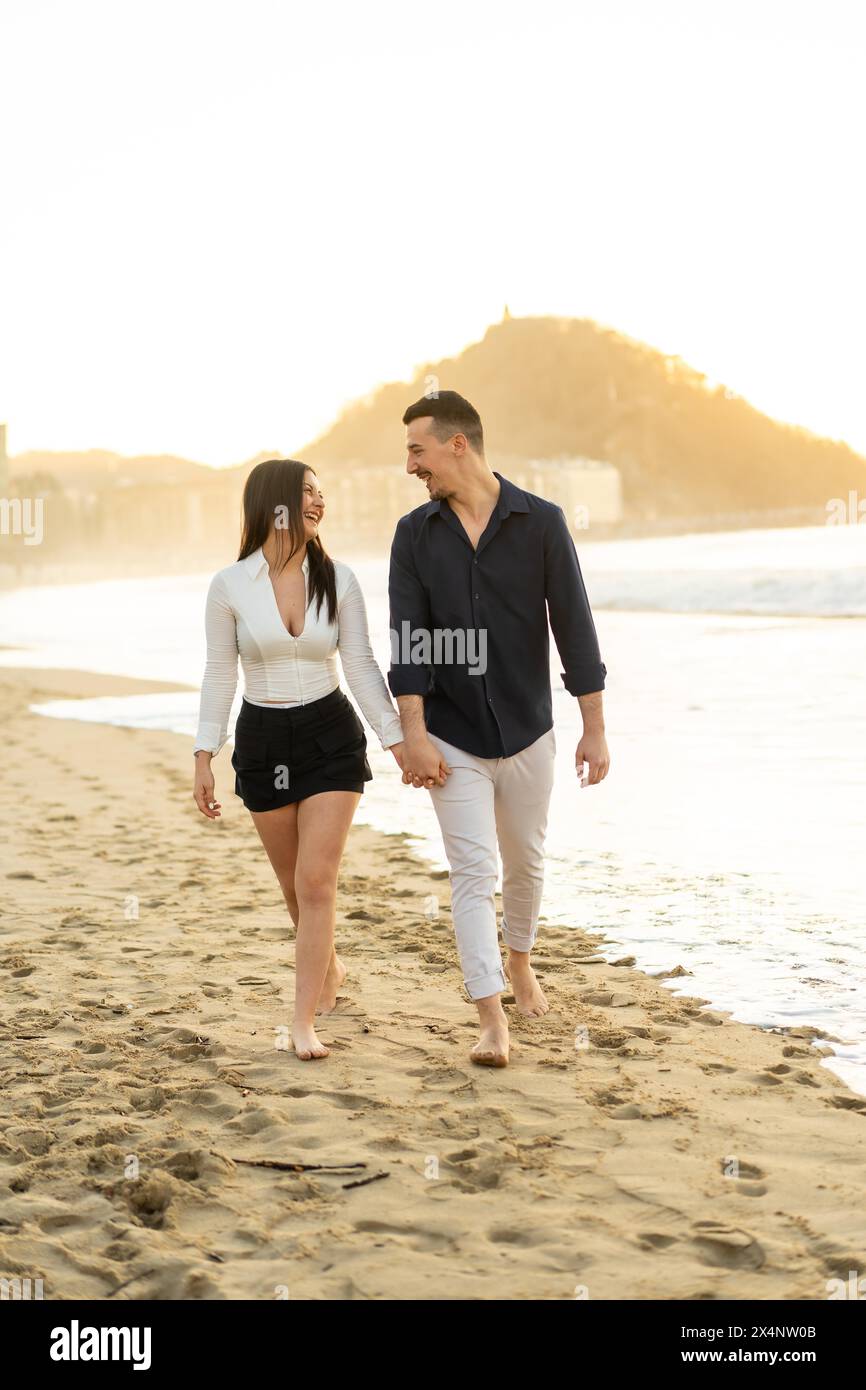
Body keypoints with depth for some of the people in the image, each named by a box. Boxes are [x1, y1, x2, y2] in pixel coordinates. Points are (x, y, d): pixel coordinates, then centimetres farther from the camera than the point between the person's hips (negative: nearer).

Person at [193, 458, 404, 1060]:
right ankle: (330, 966, 43)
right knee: (295, 884, 14)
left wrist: (398, 740, -11)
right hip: (262, 741, 1)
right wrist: (204, 760, -1)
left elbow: (361, 666, -3)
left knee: (316, 881, -10)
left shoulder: (338, 579, -5)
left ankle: (305, 1021, -5)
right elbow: (219, 676, 0)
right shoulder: (230, 586, -6)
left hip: (332, 737, -1)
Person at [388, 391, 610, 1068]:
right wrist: (414, 733, -16)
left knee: (525, 861, 16)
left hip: (527, 732, 0)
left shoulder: (541, 522, -7)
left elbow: (574, 627, -5)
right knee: (473, 872, -7)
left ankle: (519, 962, 42)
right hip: (453, 740, 0)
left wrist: (595, 729, -4)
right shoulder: (415, 535, -2)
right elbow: (409, 640, -7)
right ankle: (493, 1022, -8)